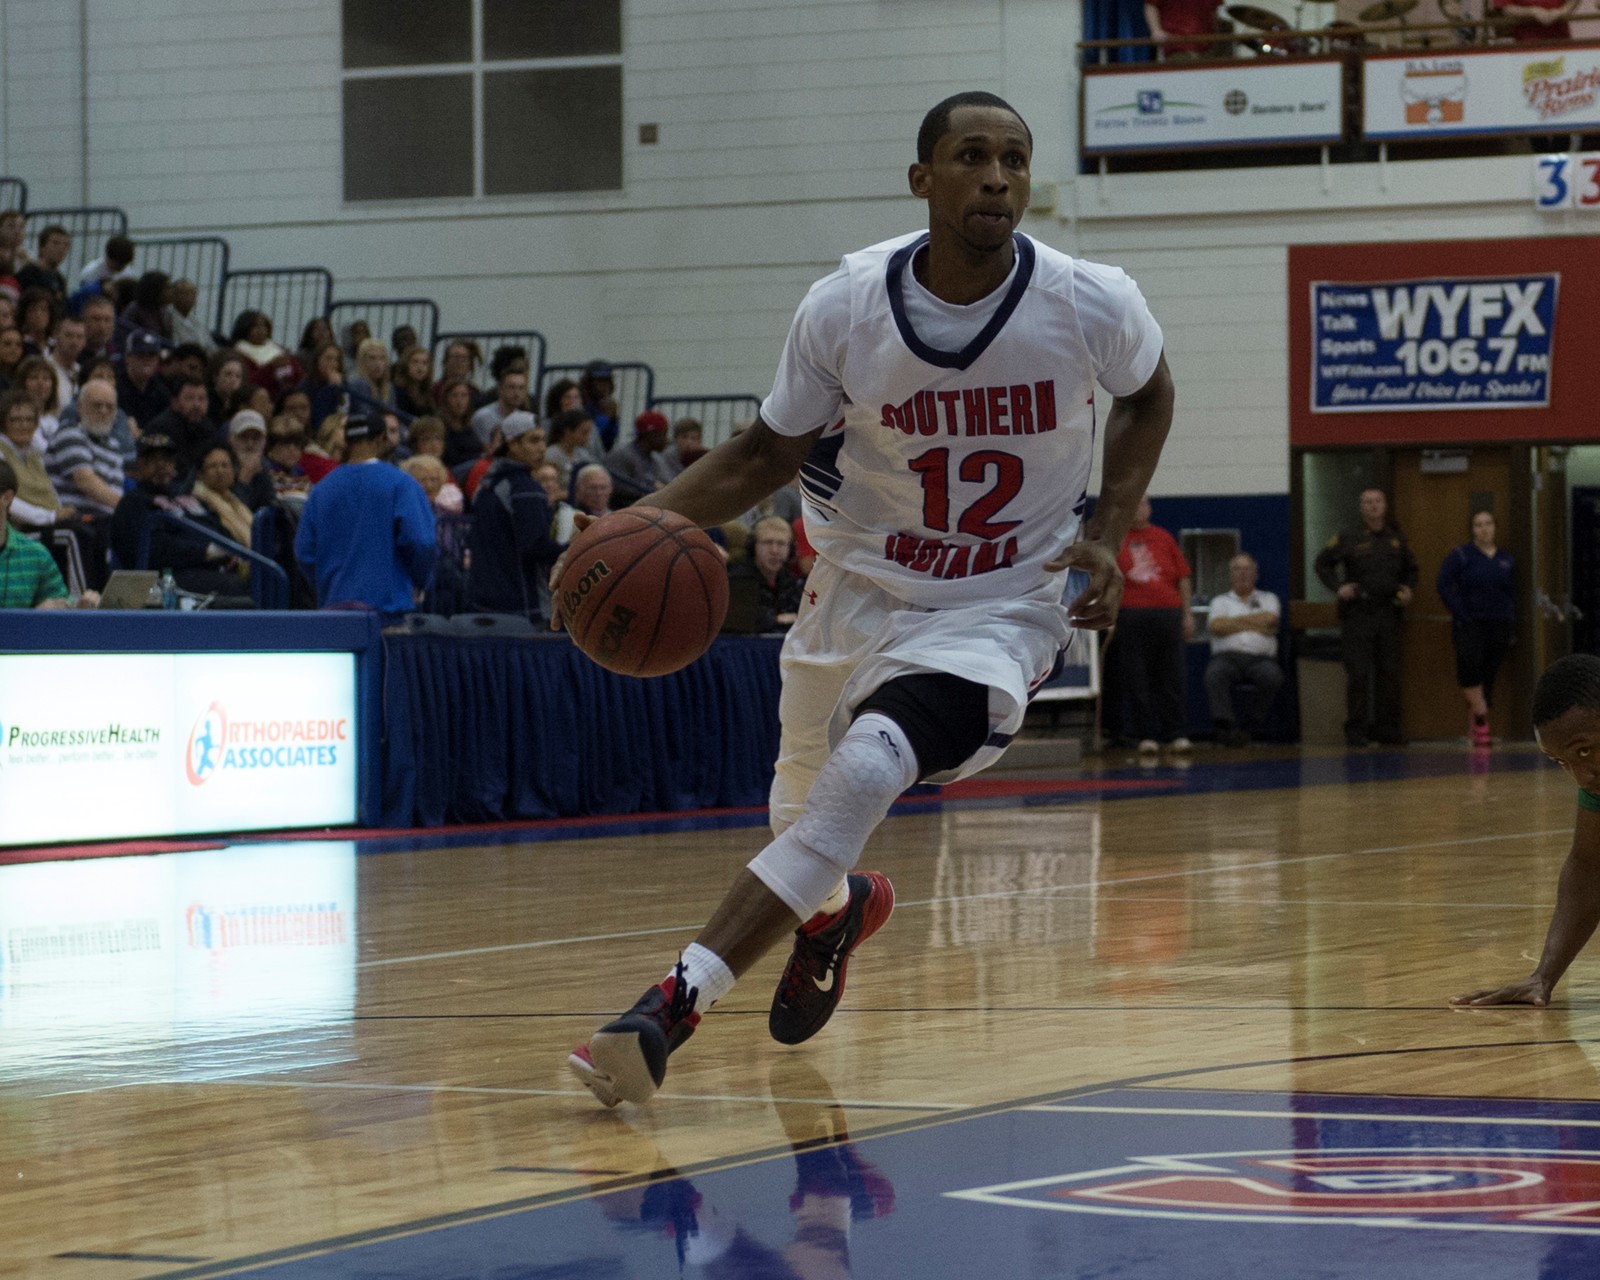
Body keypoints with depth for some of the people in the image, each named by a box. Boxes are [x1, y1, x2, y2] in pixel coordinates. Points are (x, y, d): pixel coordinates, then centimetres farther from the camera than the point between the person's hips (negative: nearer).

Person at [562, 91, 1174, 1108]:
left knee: (863, 776, -29)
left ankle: (671, 1008, -28)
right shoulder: (845, 308, -15)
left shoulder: (1093, 306, -17)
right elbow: (769, 453, 0)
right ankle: (839, 909, 60)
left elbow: (1149, 398, 7)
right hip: (861, 592, 3)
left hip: (1001, 609, -3)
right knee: (805, 821, 19)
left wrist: (1109, 536, -6)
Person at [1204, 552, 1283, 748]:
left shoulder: (1267, 599, 25)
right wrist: (1253, 625, 2)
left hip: (1260, 658, 0)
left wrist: (1235, 621, 5)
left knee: (1272, 677, -35)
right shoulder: (1221, 601, 24)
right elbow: (1217, 627, 2)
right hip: (1227, 656, 0)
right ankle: (1225, 725, -45)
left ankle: (1248, 727, -28)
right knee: (1214, 675, -37)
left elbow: (1270, 619, 1)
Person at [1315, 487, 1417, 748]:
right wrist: (1338, 587, -7)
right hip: (1357, 614, -4)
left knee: (1390, 673, 4)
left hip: (1389, 615, 4)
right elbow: (1323, 563, 6)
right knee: (1358, 674, -6)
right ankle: (1356, 730, -1)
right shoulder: (1348, 538, 0)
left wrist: (1407, 589, 6)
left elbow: (1410, 569, 24)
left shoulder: (1397, 540, 11)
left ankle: (1387, 728, 11)